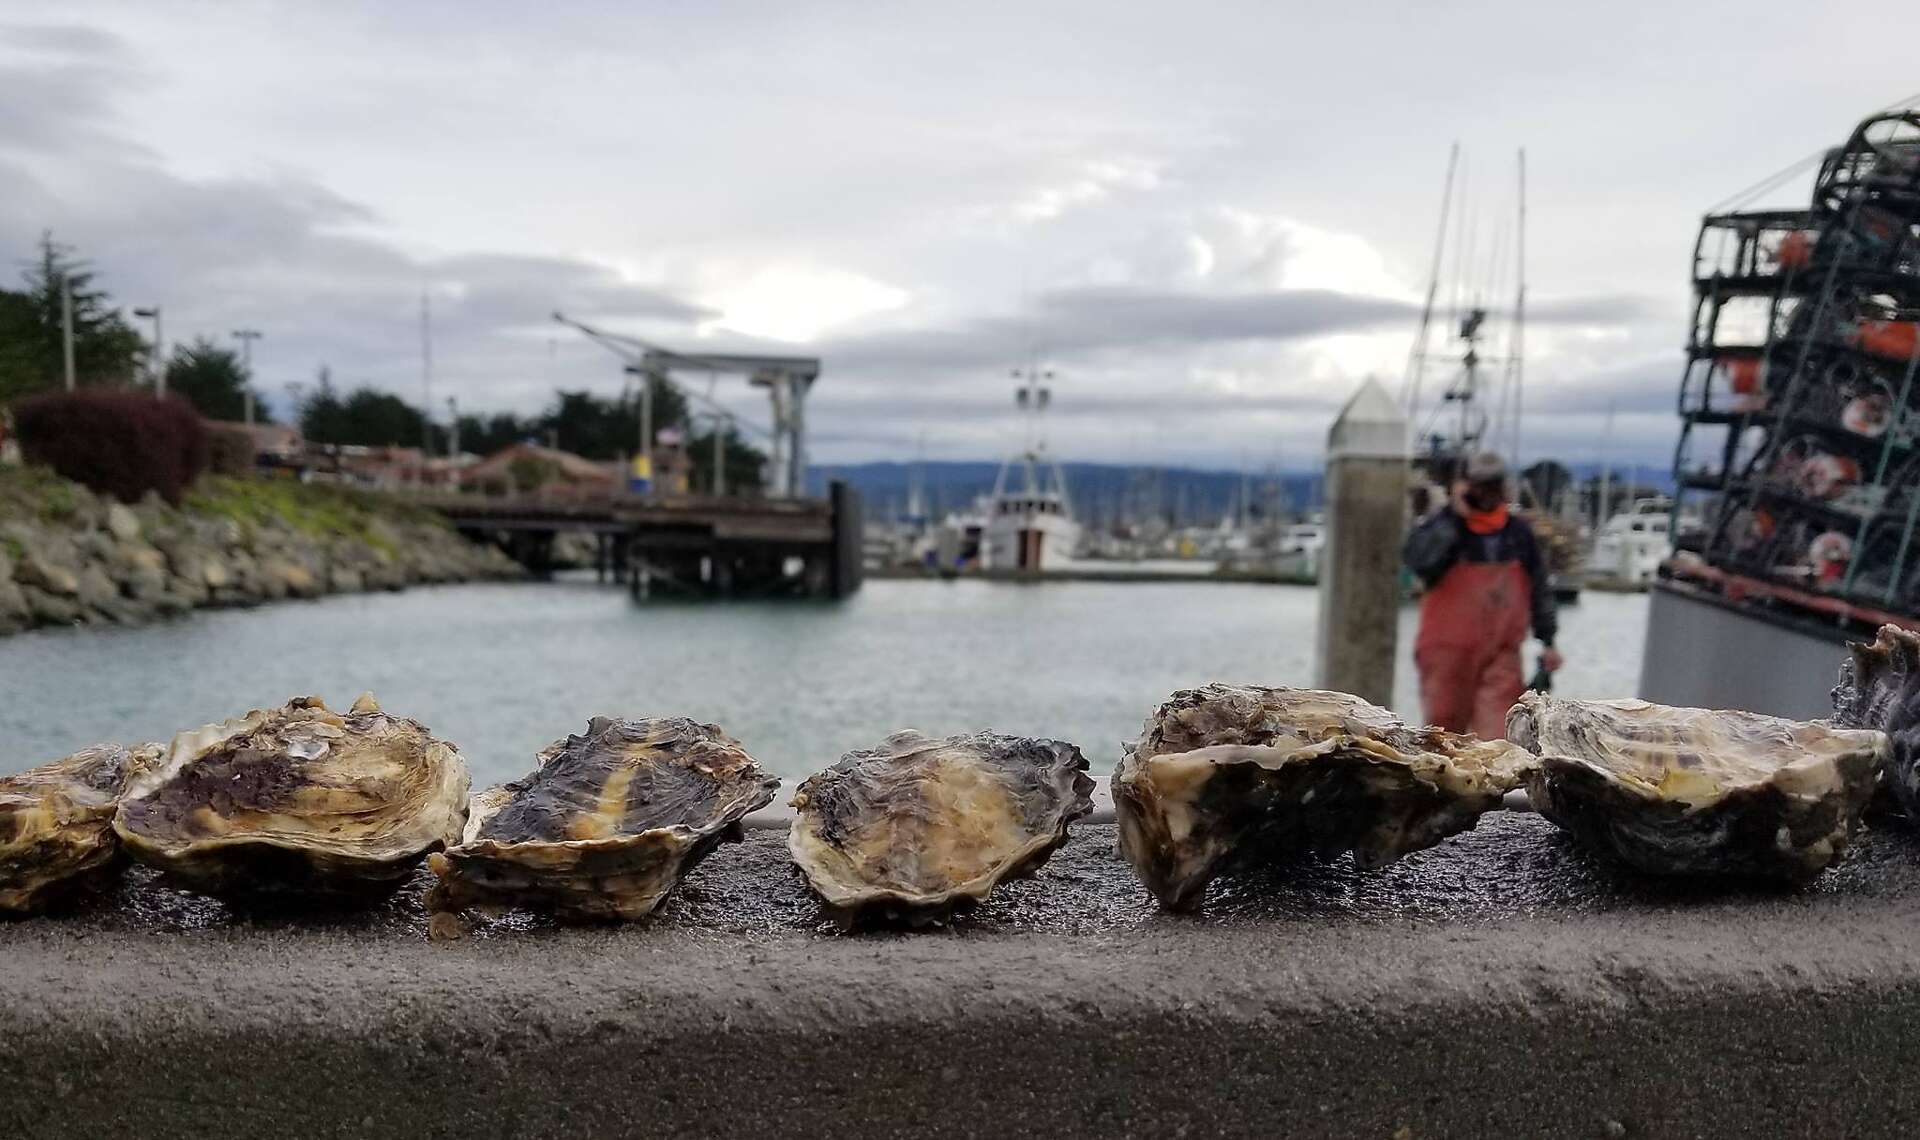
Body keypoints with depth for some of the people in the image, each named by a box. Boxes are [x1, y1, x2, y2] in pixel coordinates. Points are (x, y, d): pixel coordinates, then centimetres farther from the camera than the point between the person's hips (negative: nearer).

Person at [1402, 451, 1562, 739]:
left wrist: (1547, 641, 14)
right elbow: (1418, 560, -27)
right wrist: (1453, 515, -23)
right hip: (1448, 650, -2)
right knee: (1445, 723, 9)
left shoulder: (1519, 533, 7)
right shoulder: (1443, 526, -5)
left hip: (1502, 653, 2)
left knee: (1497, 731, -9)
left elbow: (1539, 588, 16)